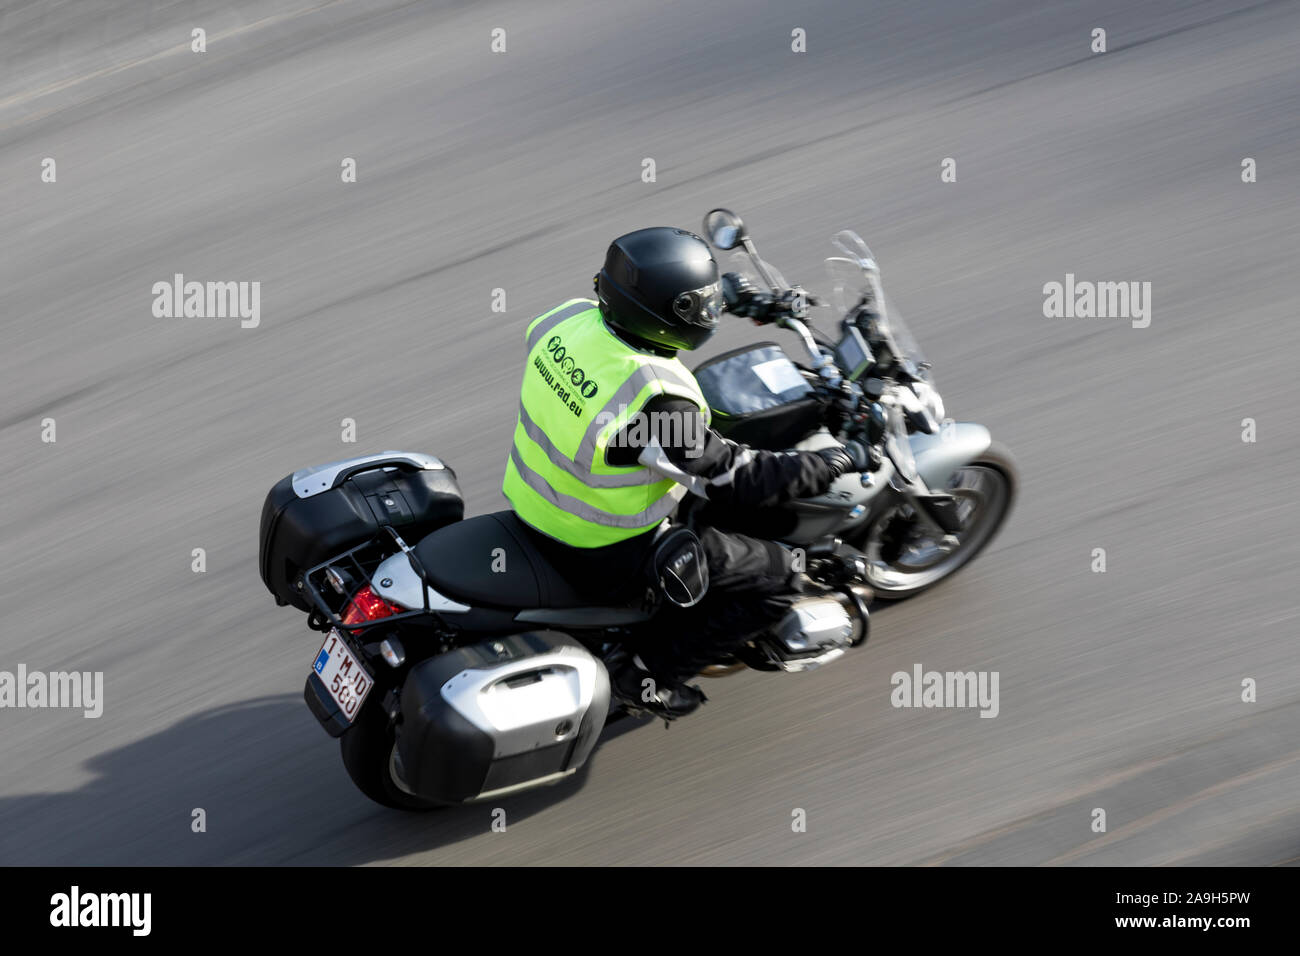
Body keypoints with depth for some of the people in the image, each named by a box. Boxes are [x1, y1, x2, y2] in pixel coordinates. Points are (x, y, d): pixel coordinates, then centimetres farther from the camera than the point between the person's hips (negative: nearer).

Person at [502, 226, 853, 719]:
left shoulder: (573, 317, -12)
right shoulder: (655, 399, -34)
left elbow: (630, 314, 13)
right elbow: (732, 480, -23)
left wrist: (715, 293, 20)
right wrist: (830, 464, -11)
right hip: (599, 552, -8)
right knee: (775, 575, -1)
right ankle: (647, 673, 7)